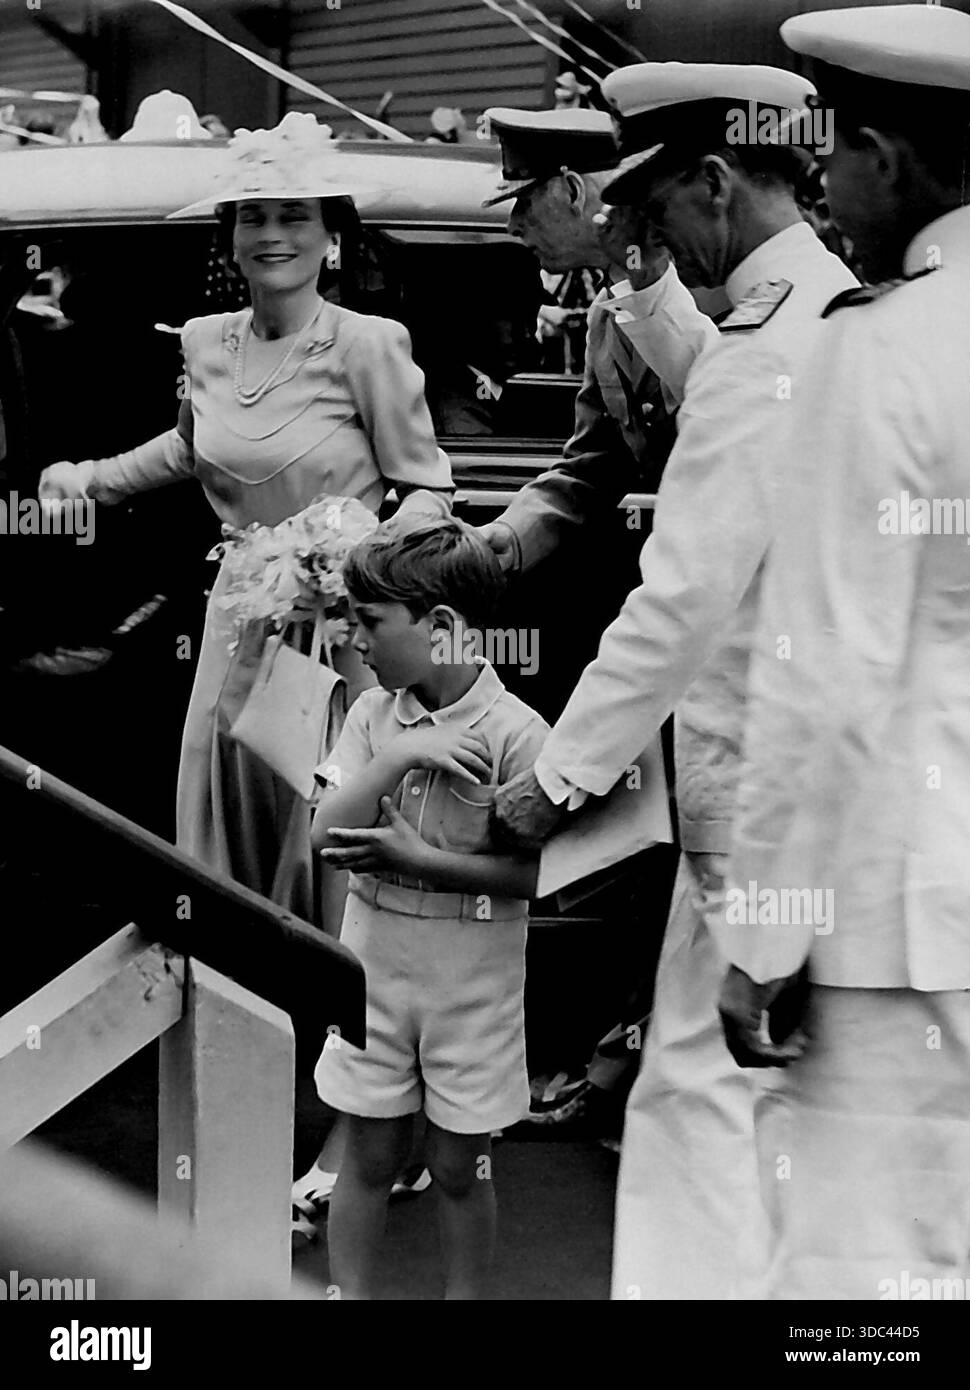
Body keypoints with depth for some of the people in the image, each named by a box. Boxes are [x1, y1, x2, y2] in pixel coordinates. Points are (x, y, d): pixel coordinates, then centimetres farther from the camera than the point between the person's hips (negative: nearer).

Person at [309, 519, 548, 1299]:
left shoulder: (516, 733, -15)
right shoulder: (372, 715, -1)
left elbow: (537, 872, -17)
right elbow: (329, 838, -9)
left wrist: (420, 860, -22)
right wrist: (398, 757, -21)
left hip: (471, 986, -3)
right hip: (375, 970, 3)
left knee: (460, 1169, 10)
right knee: (369, 1156, 12)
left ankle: (466, 1294, 27)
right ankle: (349, 1293, 25)